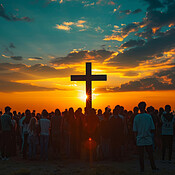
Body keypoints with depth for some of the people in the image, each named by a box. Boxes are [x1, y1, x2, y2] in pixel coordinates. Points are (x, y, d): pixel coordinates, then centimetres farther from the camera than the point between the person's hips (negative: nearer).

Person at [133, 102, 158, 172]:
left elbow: (135, 130, -2)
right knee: (150, 154, 9)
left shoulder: (136, 117, -5)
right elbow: (152, 129, -2)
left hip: (140, 139, 0)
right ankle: (153, 167, 14)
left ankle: (142, 169, 10)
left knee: (141, 155, 6)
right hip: (148, 139, 0)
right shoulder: (149, 116, -5)